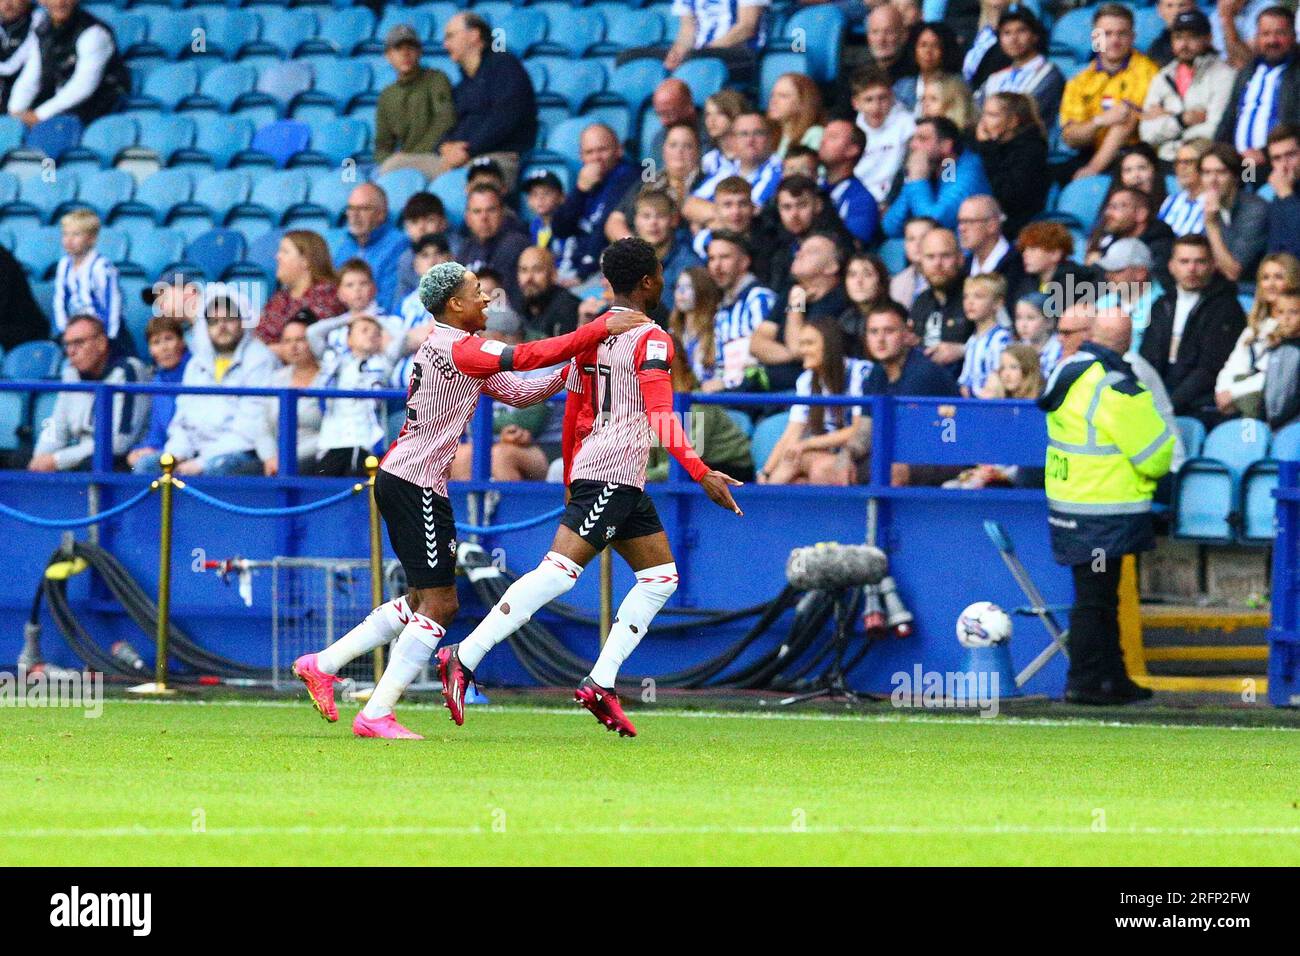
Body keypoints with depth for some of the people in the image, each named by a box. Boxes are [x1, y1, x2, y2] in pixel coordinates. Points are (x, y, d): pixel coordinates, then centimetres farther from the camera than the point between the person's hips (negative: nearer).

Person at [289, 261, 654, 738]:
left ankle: (323, 664, 19)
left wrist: (569, 374, 4)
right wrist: (600, 330, -22)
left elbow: (519, 391, 19)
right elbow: (526, 357, -26)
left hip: (401, 481, 10)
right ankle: (376, 714, -8)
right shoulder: (456, 348, -17)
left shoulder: (461, 351, 16)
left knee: (423, 602, 16)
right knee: (438, 605, -8)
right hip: (414, 486, -10)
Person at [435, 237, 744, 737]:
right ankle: (464, 658, -23)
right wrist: (701, 474, -23)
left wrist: (571, 482, 32)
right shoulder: (651, 340, -9)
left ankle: (601, 682, 4)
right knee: (559, 571, -17)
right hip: (615, 470, -10)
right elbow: (661, 417, -19)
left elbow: (573, 415, 23)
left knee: (662, 576, 12)